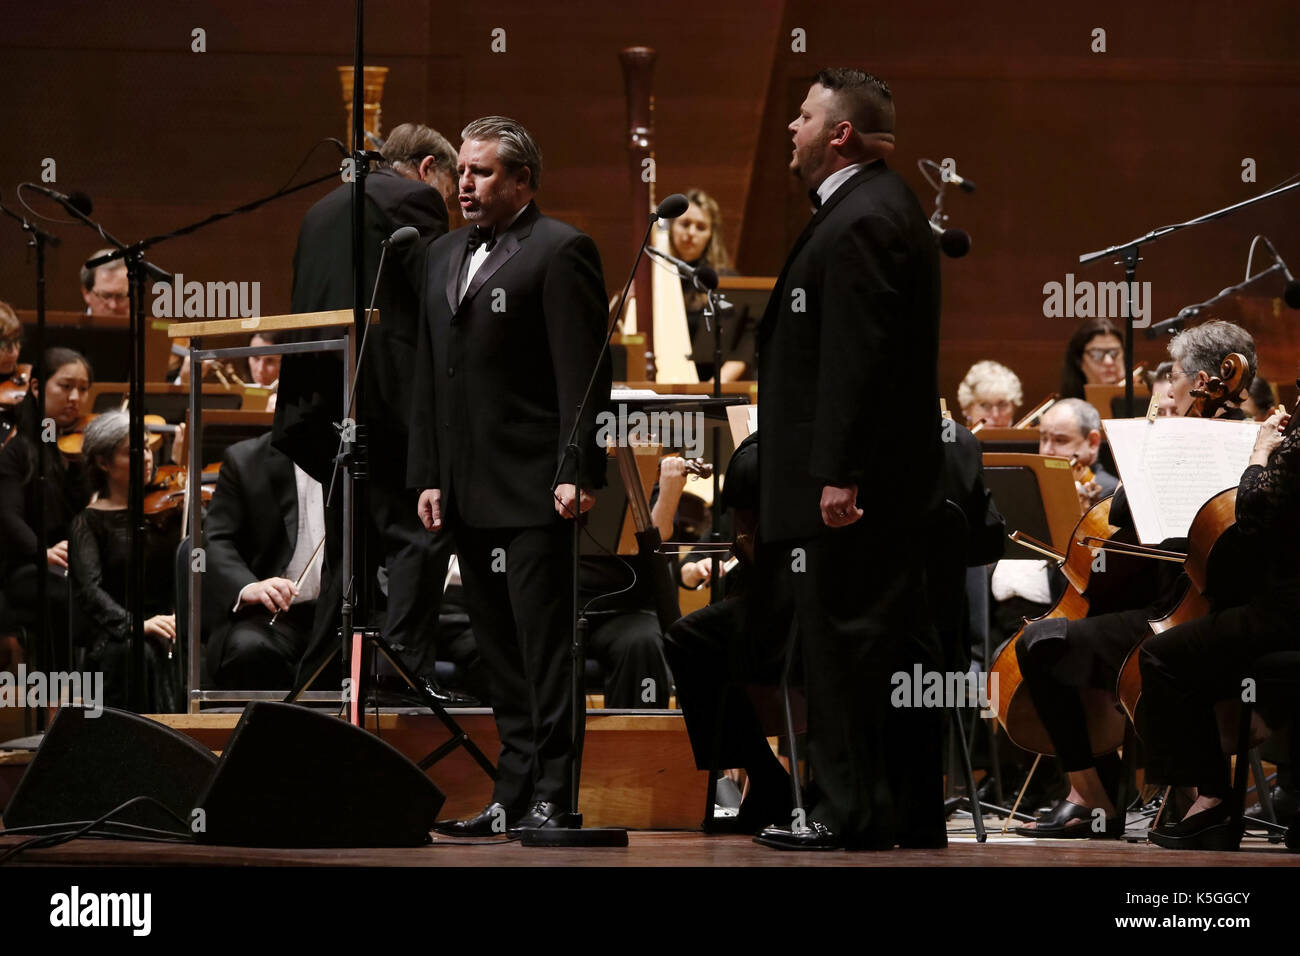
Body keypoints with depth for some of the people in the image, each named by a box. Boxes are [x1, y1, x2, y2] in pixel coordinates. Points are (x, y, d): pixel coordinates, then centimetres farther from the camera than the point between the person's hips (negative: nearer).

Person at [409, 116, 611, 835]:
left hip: (536, 494, -8)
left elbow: (584, 372, -11)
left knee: (547, 654, -6)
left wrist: (577, 473, -17)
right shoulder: (445, 257, 19)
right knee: (503, 660, 10)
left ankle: (554, 799, -5)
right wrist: (428, 476, 12)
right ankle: (514, 798, 14)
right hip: (470, 498, 8)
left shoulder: (559, 251, -5)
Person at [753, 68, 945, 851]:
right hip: (898, 477, 10)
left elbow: (854, 359, -23)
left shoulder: (857, 224, -18)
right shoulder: (889, 206, 16)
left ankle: (853, 816, -2)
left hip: (848, 483, -10)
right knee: (899, 643, 12)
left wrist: (838, 475, -23)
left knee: (841, 647, -5)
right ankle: (915, 813, 18)